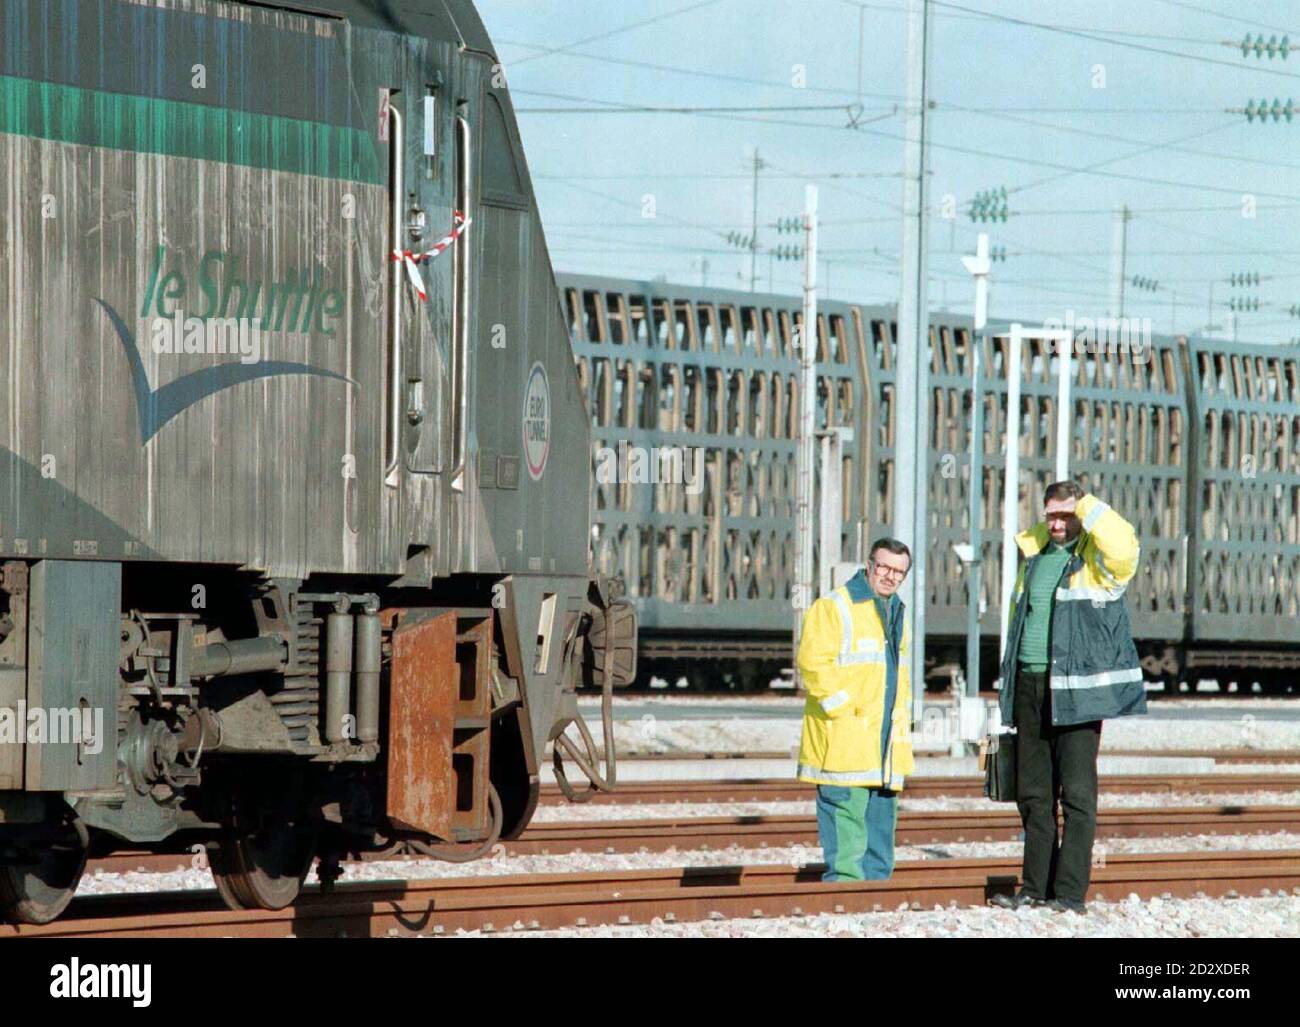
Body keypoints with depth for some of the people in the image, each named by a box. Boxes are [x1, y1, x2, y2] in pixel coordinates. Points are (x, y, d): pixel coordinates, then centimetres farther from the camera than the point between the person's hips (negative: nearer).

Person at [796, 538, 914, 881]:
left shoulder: (895, 613, 21)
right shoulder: (834, 608, -6)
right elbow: (813, 664, -15)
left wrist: (901, 719, 18)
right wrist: (844, 709, -17)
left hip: (885, 746, 8)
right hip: (844, 742, -8)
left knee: (881, 816, 10)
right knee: (846, 812, -12)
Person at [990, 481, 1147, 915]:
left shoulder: (1097, 560, -4)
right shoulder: (1034, 556, 16)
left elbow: (1122, 547, -29)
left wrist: (1087, 506, -15)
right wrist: (1011, 679, 22)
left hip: (1075, 691, -7)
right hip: (1030, 684, 7)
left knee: (1077, 793, -6)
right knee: (1033, 793, 9)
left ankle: (1070, 892, -5)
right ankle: (1035, 887, 16)